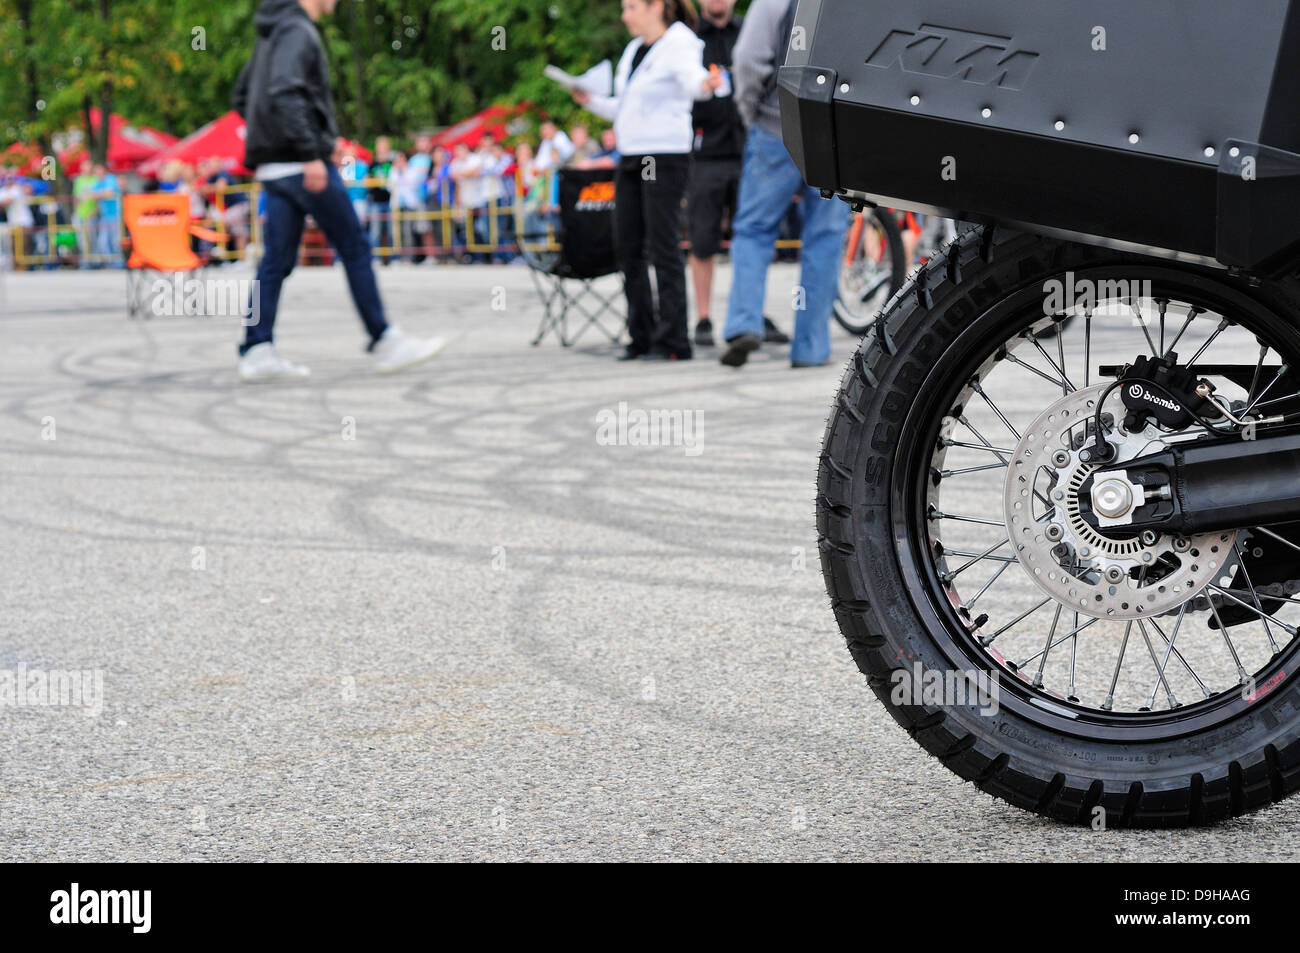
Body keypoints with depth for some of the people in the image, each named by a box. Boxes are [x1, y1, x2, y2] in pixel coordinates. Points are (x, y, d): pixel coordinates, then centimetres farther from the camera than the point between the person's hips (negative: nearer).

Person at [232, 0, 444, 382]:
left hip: (273, 167, 9)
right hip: (302, 165, -9)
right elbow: (284, 93, -24)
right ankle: (385, 343, 2)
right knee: (355, 248, -2)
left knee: (278, 260, 6)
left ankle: (257, 352, 1)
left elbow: (243, 97, 24)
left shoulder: (271, 34, 18)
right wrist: (311, 153, -26)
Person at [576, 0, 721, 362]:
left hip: (666, 156, -8)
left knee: (663, 247, -9)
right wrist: (591, 101, 10)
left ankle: (674, 342, -6)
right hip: (631, 158, 8)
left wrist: (704, 85, -51)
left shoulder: (679, 44, -7)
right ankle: (642, 337, 13)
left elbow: (691, 79, -29)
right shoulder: (633, 50, 17)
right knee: (628, 247, 6)